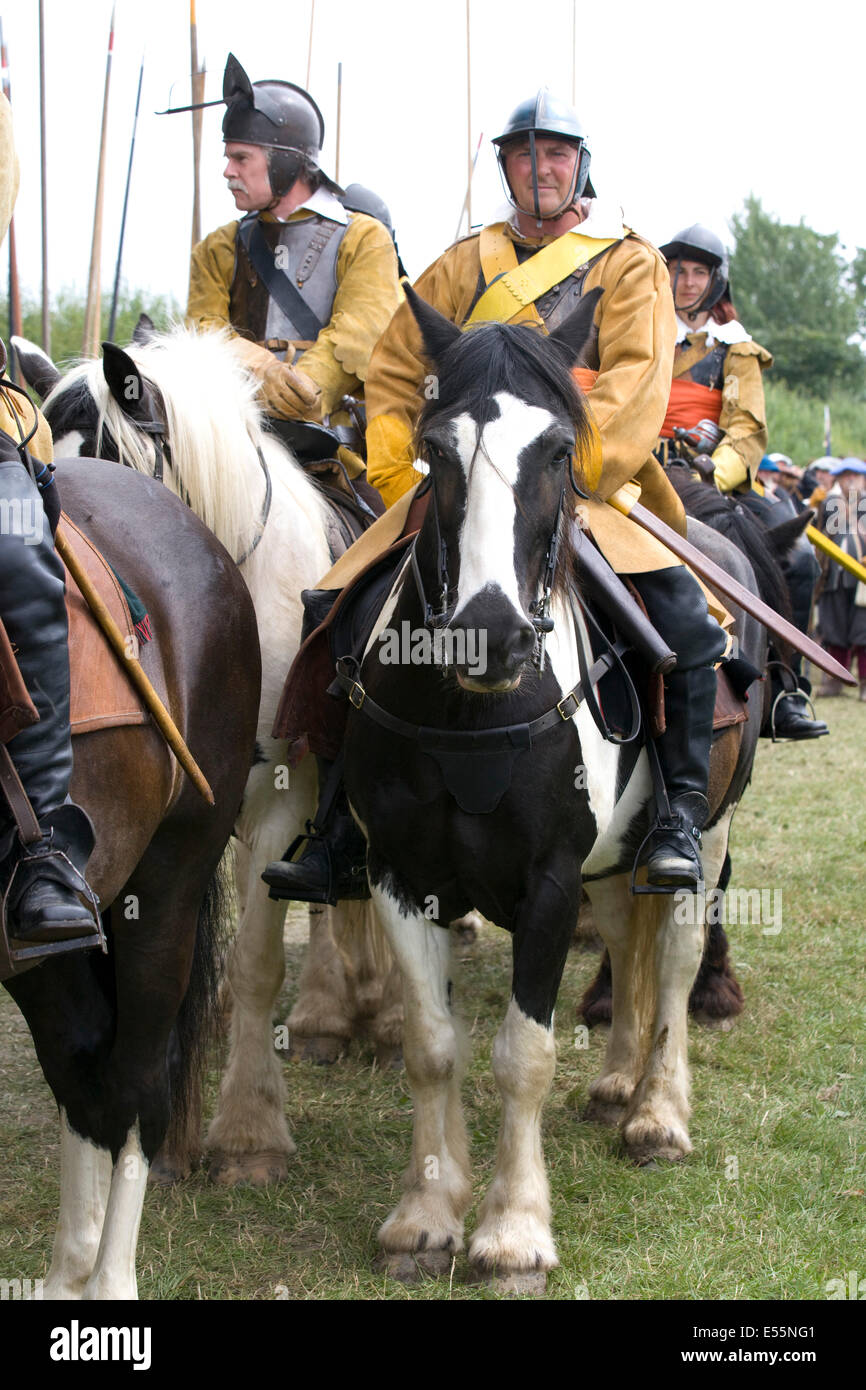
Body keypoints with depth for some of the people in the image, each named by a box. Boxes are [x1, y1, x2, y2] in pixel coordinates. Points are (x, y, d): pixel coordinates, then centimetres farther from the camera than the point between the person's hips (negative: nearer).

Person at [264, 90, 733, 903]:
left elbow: (637, 382, -7)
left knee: (686, 621, -24)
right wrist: (401, 483, 5)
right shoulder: (465, 264, 15)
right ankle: (342, 827, 2)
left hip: (589, 488, -3)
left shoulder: (629, 263, 6)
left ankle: (678, 815, -9)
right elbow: (394, 370, 17)